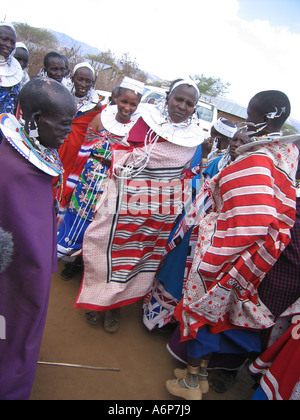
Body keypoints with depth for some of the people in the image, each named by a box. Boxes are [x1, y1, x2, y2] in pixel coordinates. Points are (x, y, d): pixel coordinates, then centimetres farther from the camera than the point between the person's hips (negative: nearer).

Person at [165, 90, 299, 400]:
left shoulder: (255, 160, -23)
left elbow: (246, 223, -28)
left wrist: (211, 263, -20)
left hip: (230, 249, -8)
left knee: (203, 302, 10)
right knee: (219, 307, 20)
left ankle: (191, 381, 29)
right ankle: (201, 374, 39)